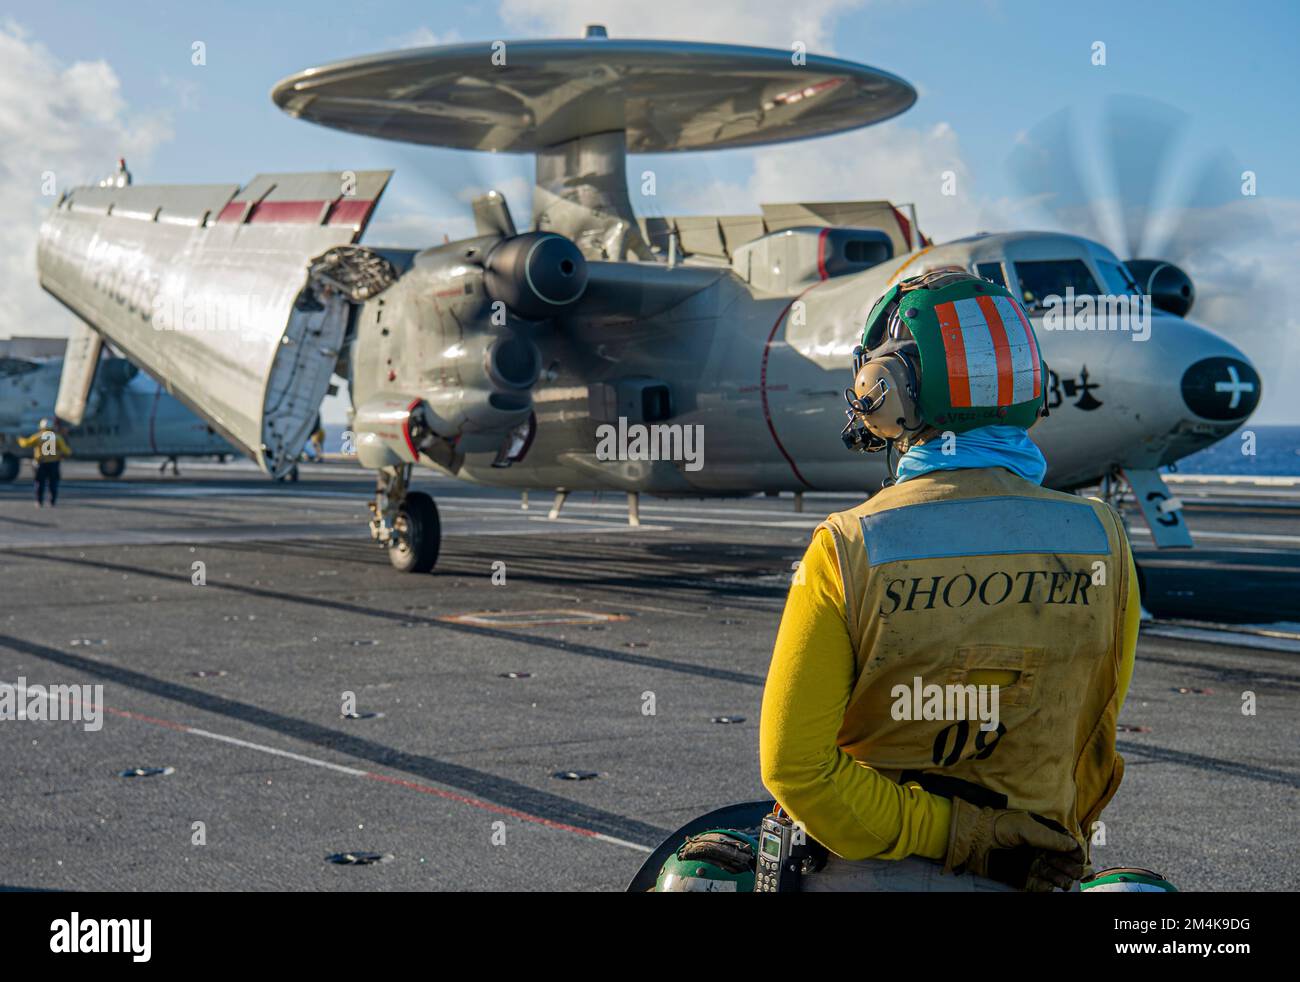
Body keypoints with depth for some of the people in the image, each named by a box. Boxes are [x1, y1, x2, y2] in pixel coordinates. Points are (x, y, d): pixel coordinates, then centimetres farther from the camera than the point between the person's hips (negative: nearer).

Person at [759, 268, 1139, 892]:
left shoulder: (848, 549, -15)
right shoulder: (1102, 541, -6)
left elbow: (795, 764, -17)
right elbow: (1094, 743, 6)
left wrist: (945, 835, -12)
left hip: (866, 870, -3)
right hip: (1033, 878, 3)